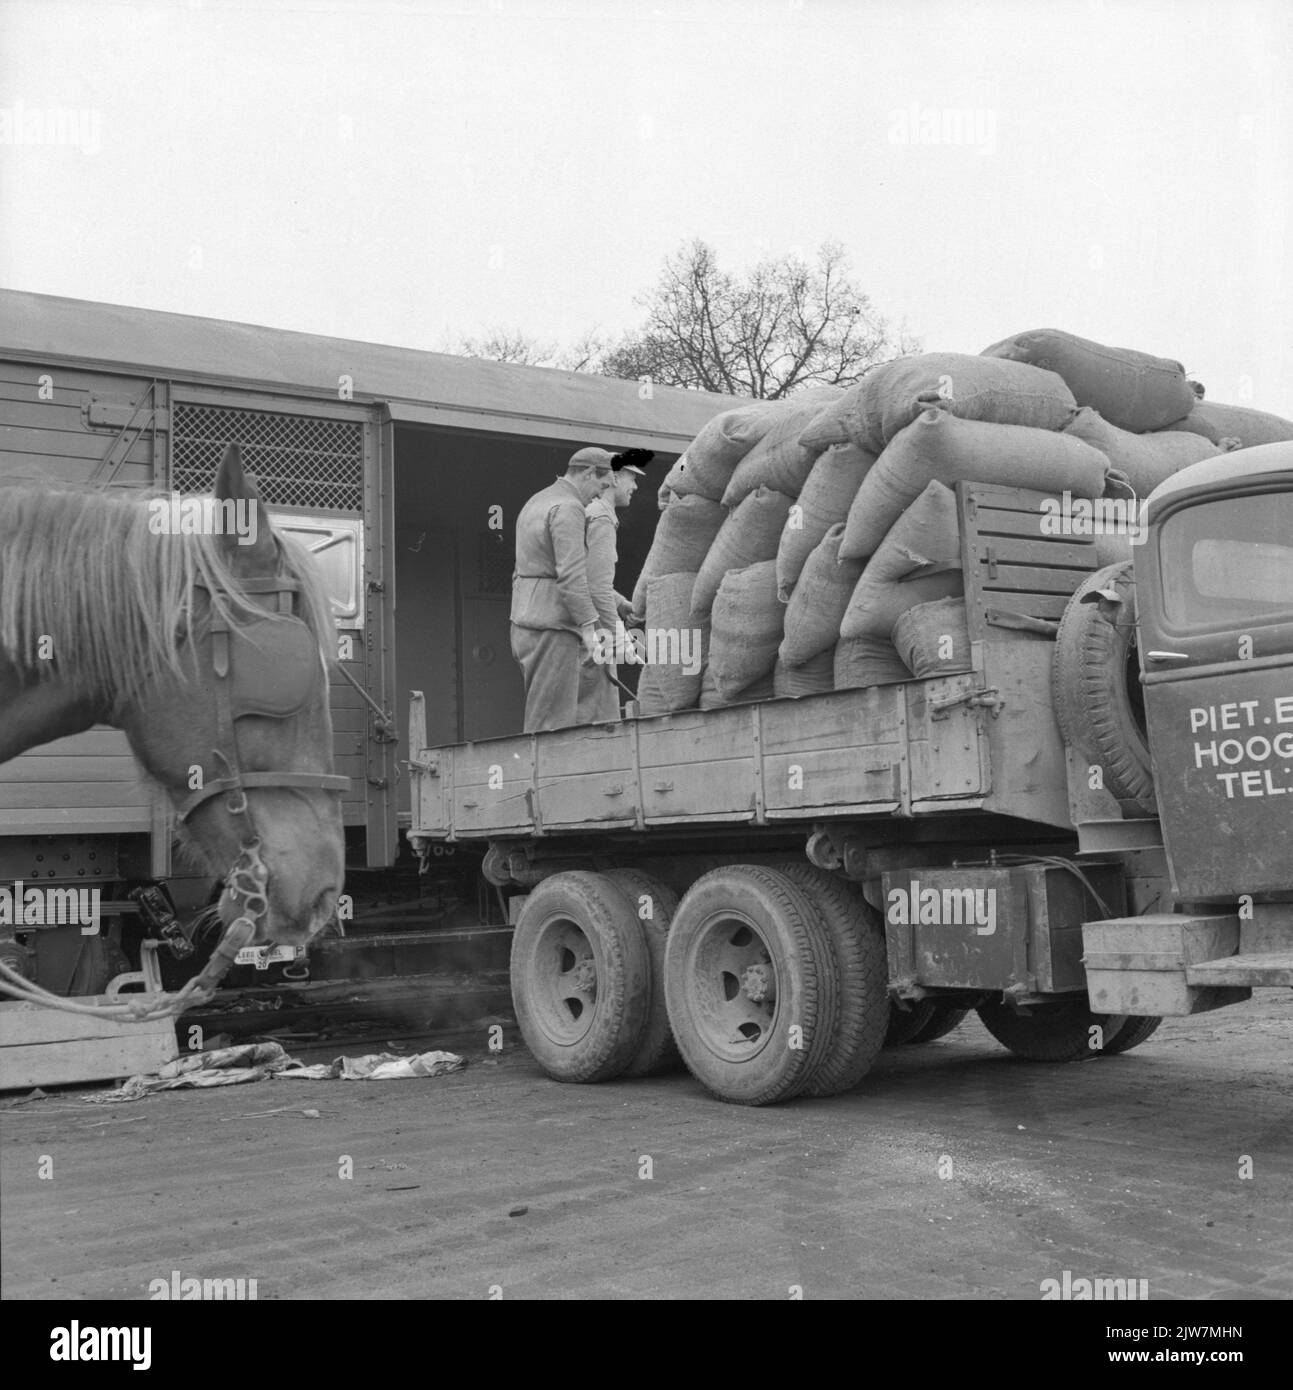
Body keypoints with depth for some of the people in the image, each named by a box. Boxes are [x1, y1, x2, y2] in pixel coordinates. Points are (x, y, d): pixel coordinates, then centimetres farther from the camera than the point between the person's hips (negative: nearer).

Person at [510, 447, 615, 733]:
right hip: (552, 626, -10)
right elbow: (571, 575, -20)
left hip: (525, 620, 10)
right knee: (552, 722, -8)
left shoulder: (535, 503, 20)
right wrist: (588, 628, -19)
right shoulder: (568, 508, -12)